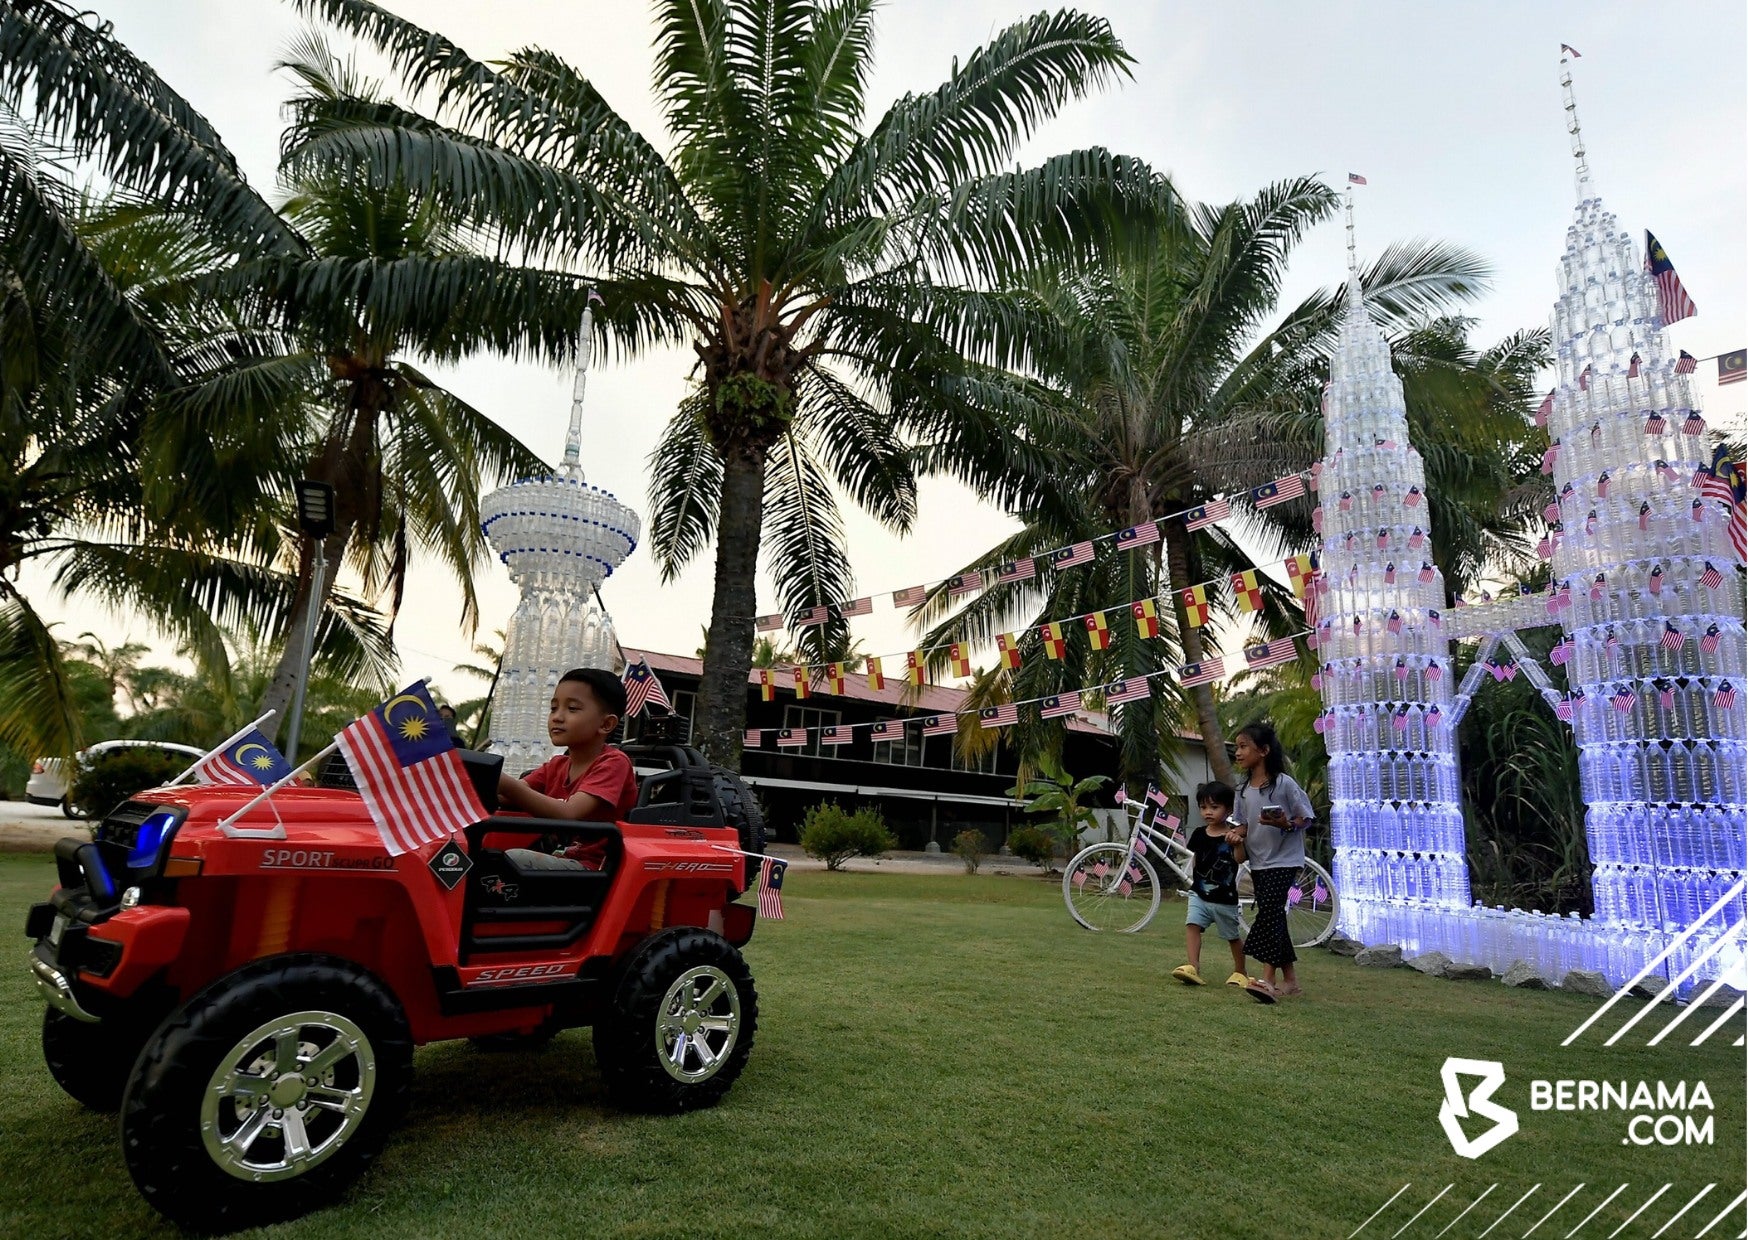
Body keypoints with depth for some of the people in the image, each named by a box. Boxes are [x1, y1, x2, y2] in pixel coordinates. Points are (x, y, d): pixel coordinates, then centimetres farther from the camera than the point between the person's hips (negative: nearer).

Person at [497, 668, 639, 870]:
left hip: (590, 867, -7)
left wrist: (506, 785, -33)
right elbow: (514, 795, 2)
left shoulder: (614, 763, -7)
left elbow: (569, 814, -22)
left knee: (512, 859, -26)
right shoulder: (556, 765, 16)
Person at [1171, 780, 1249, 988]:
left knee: (1233, 936, 13)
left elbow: (1240, 859, -30)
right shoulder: (1199, 834, 1)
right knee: (1192, 925, -17)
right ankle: (1193, 967, -21)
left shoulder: (1233, 835, -12)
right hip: (1199, 894, 3)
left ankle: (1239, 972, 33)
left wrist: (1237, 843, -47)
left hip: (1225, 899, -3)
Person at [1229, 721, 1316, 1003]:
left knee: (1269, 912, -17)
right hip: (1258, 862, 7)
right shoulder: (1243, 790, 7)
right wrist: (1237, 833, -10)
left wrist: (1286, 824, -27)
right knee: (1274, 917, 10)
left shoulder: (1284, 783, -12)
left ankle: (1268, 980, -18)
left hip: (1284, 860, -7)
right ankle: (1290, 979, 19)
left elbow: (1306, 818, -7)